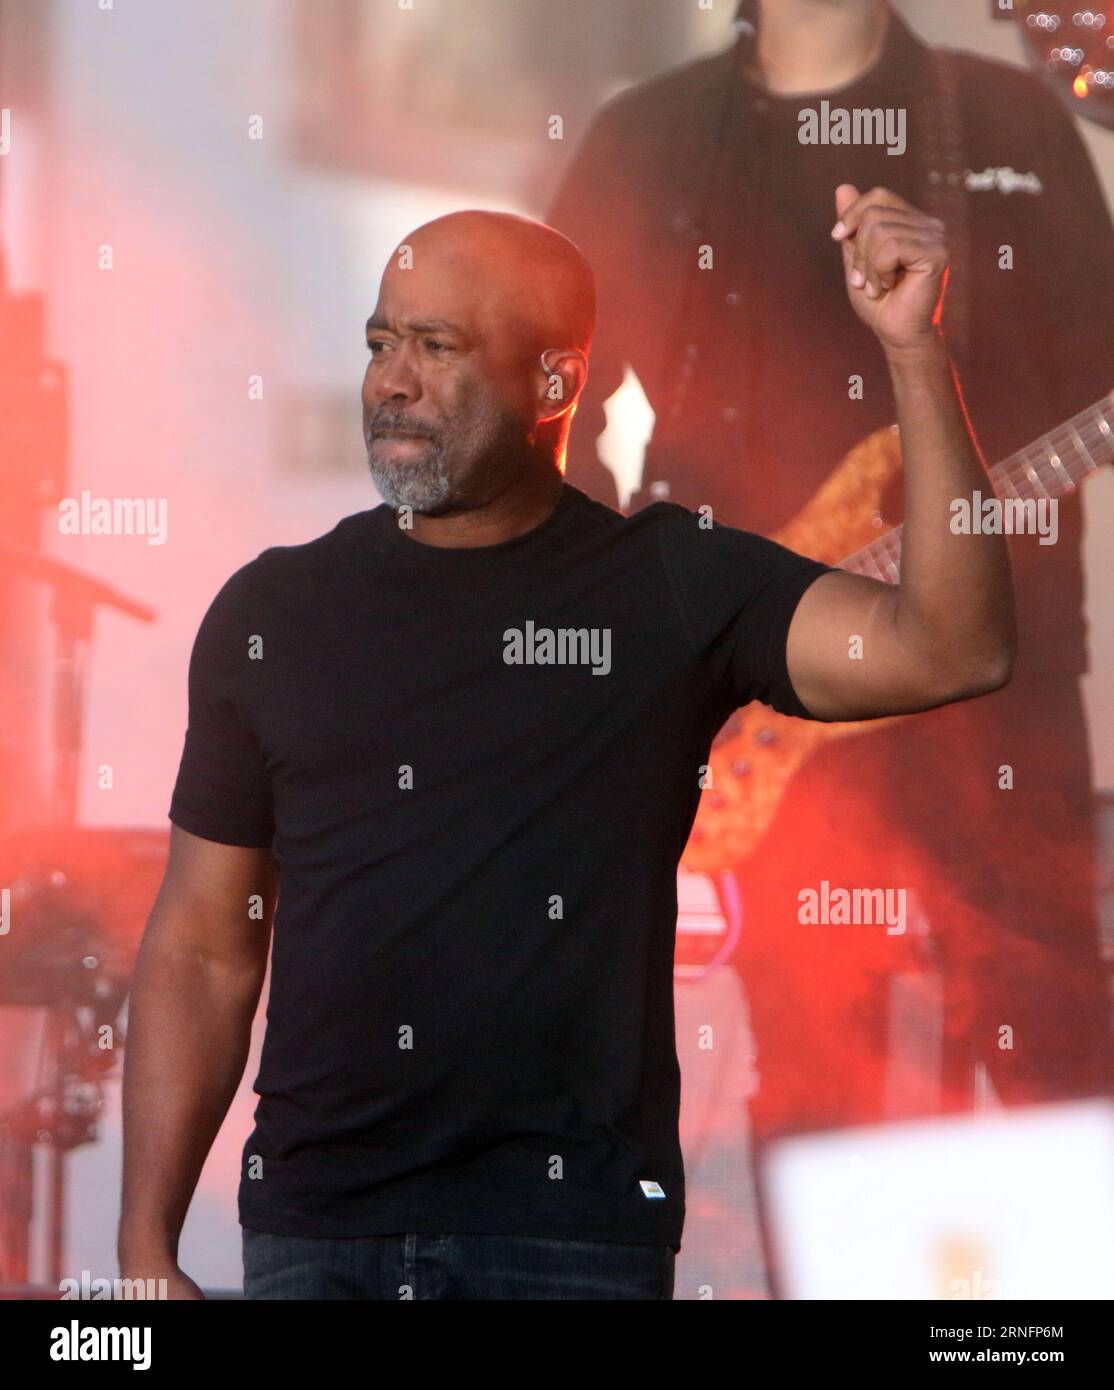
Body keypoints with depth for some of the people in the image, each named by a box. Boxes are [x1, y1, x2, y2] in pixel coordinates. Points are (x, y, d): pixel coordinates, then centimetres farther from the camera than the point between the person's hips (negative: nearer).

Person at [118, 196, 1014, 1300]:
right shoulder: (274, 614, 8)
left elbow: (949, 652, -13)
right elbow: (202, 949, 10)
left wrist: (913, 350, -19)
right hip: (312, 1227, 2)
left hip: (570, 1226, -2)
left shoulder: (673, 586, 1)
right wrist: (146, 1249, 3)